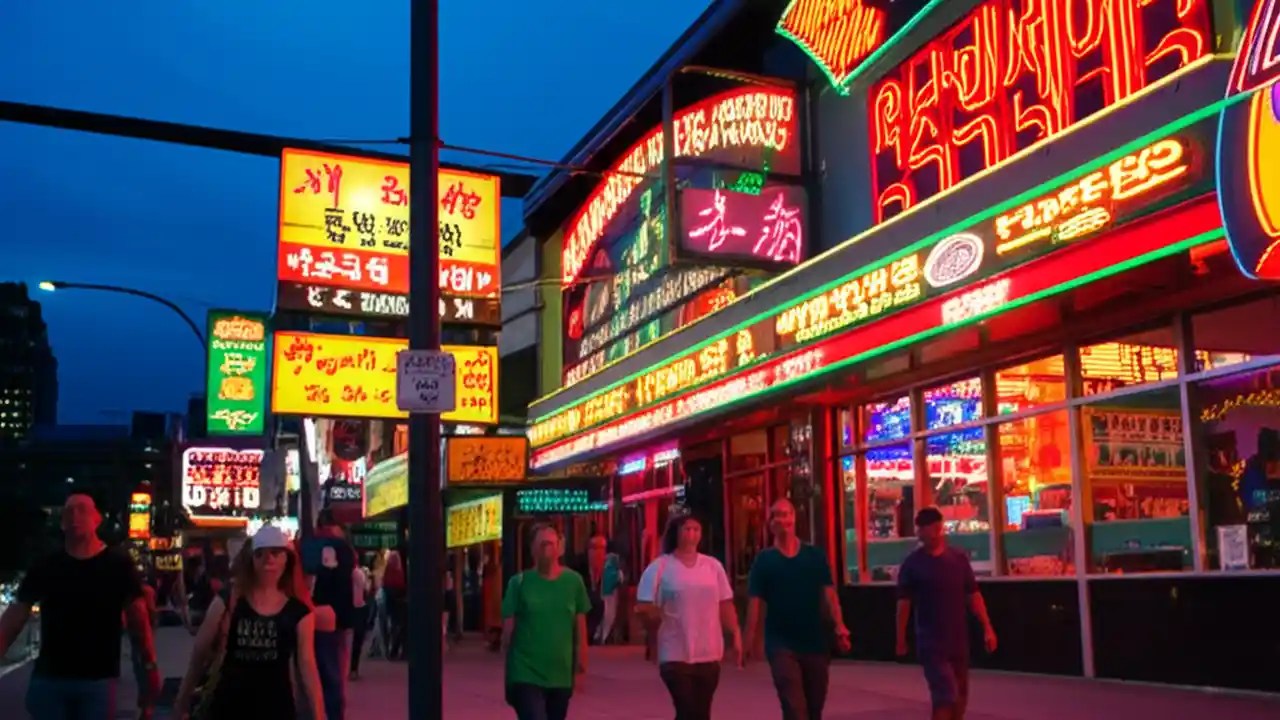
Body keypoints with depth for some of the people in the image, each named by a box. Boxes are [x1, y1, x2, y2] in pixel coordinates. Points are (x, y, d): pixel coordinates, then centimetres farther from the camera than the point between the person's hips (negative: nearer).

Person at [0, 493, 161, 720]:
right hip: (48, 678, 2)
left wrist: (150, 668, -5)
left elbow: (138, 619, 0)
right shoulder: (45, 567, 5)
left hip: (98, 679, -2)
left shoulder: (118, 566, -1)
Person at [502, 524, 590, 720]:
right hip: (525, 674, -3)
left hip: (561, 674, 3)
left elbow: (580, 625, 6)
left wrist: (581, 658, 3)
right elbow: (508, 628, -1)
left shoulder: (574, 581, 0)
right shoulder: (519, 582, -6)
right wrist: (508, 664, 0)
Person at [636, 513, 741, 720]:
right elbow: (644, 607, -5)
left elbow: (725, 605, 10)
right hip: (675, 654, -4)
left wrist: (736, 635, 4)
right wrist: (653, 617, -25)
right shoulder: (660, 567, -4)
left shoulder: (713, 566, 7)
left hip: (708, 654, 4)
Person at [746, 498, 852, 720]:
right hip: (781, 644, -3)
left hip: (815, 642, 3)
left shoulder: (815, 556, 5)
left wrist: (839, 625, -16)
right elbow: (755, 602, -3)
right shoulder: (764, 560, 0)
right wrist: (749, 640, -7)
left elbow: (829, 593, -1)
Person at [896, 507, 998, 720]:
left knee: (960, 696, 14)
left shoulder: (958, 559, 4)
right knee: (945, 696, -11)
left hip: (958, 640, 4)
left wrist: (987, 628, 1)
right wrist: (901, 639, -1)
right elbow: (904, 603, -3)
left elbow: (973, 595, 6)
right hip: (931, 642, -4)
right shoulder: (912, 564, -6)